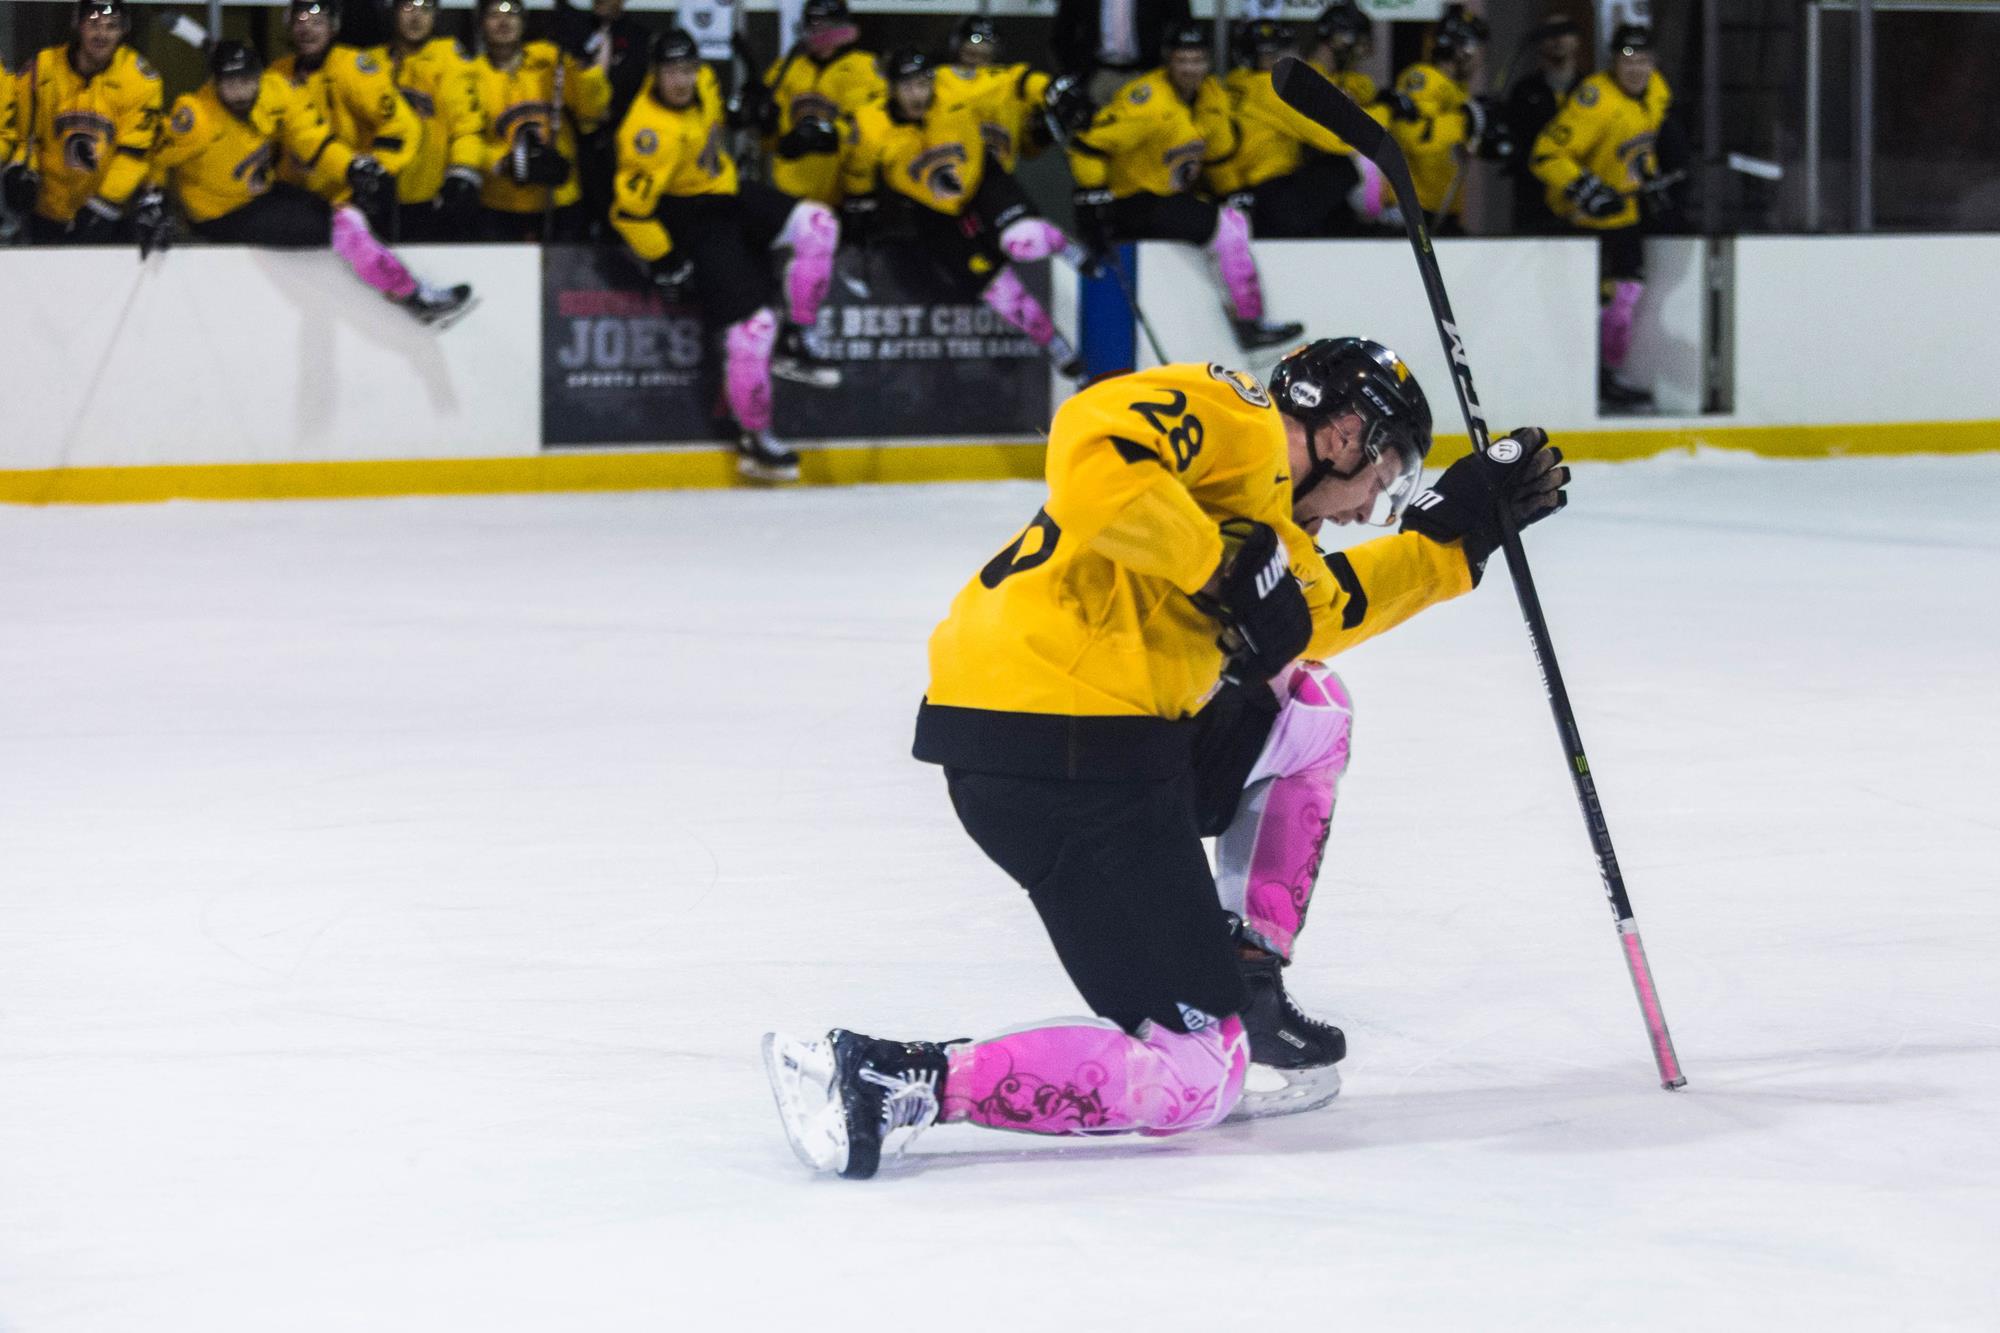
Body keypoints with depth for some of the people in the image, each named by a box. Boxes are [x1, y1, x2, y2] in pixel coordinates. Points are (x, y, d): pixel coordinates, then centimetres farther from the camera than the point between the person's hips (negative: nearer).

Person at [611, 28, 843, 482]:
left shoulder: (704, 84, -5)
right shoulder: (652, 130, -30)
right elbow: (629, 210, -26)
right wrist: (664, 263, -19)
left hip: (729, 194, 8)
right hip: (694, 220, -8)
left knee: (816, 224, -9)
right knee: (753, 326, -13)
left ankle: (793, 343, 2)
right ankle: (754, 441, 1)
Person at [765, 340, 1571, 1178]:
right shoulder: (1234, 415, -4)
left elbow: (1323, 610, 36)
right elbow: (1091, 451, -22)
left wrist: (1457, 529, 32)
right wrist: (1227, 570, -16)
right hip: (1058, 753, -10)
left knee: (1311, 709, 28)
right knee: (1193, 1080, -6)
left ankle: (1246, 984, 22)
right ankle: (900, 1083, -16)